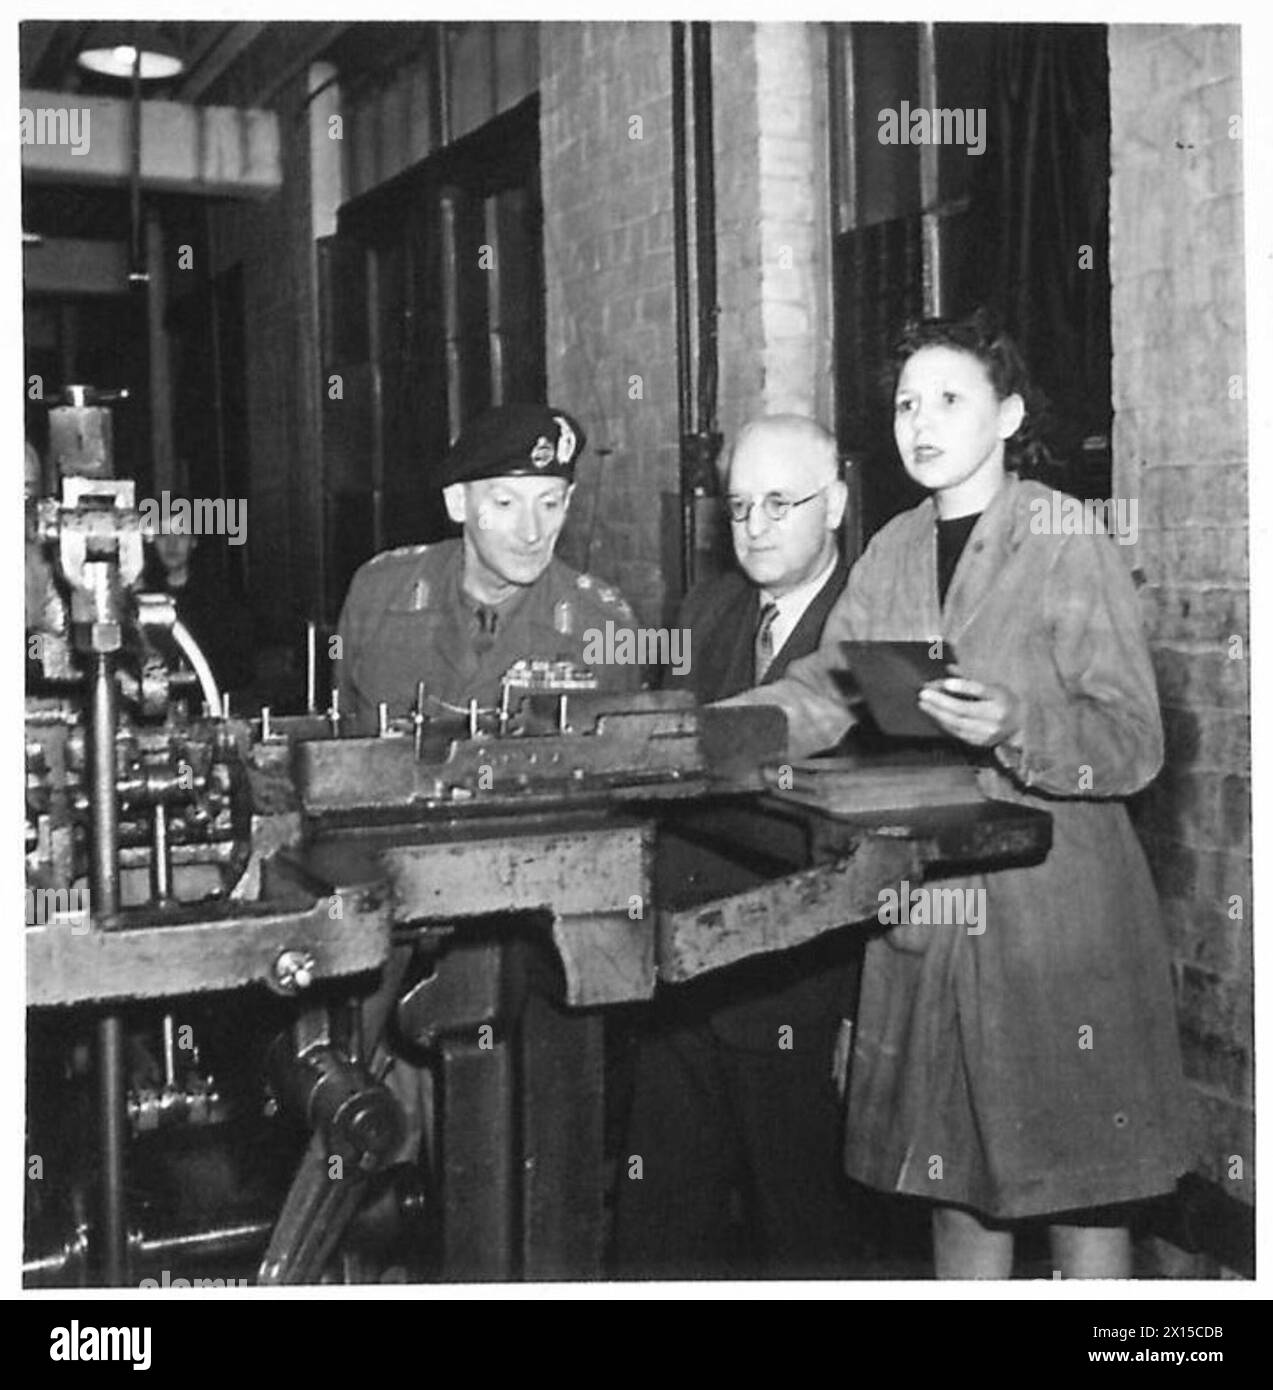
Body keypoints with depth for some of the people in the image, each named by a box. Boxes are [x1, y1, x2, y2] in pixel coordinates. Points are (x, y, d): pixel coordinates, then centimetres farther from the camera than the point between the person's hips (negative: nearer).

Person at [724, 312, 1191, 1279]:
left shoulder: (1069, 542, -7)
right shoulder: (895, 553, 10)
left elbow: (1134, 742, -11)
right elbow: (824, 691, 1)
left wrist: (1017, 724, -29)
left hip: (1058, 913, -5)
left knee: (1080, 1188, 4)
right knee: (957, 1183, 16)